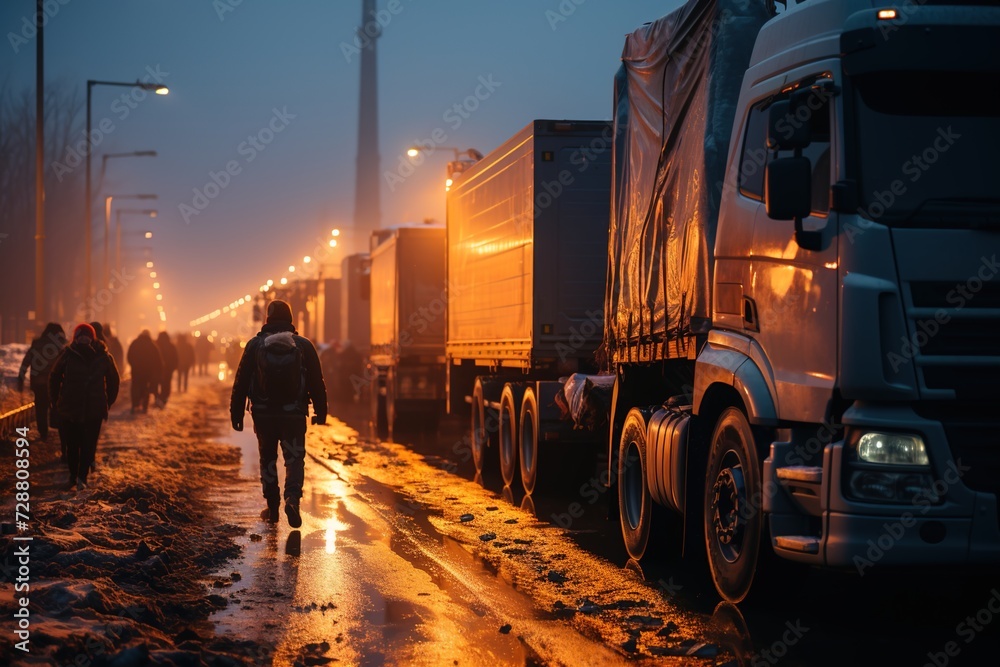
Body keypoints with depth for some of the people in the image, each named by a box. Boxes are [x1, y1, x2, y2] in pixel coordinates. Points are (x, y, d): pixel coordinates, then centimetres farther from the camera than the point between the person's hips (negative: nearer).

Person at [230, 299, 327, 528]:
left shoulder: (254, 345, 0)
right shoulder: (303, 345, 0)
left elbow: (241, 381, 1)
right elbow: (317, 382, 3)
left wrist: (236, 413, 7)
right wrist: (320, 411, 12)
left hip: (264, 414, 1)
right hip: (294, 415, -1)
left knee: (268, 459, 15)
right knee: (294, 459, 3)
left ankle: (272, 506, 17)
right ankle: (292, 498, -22)